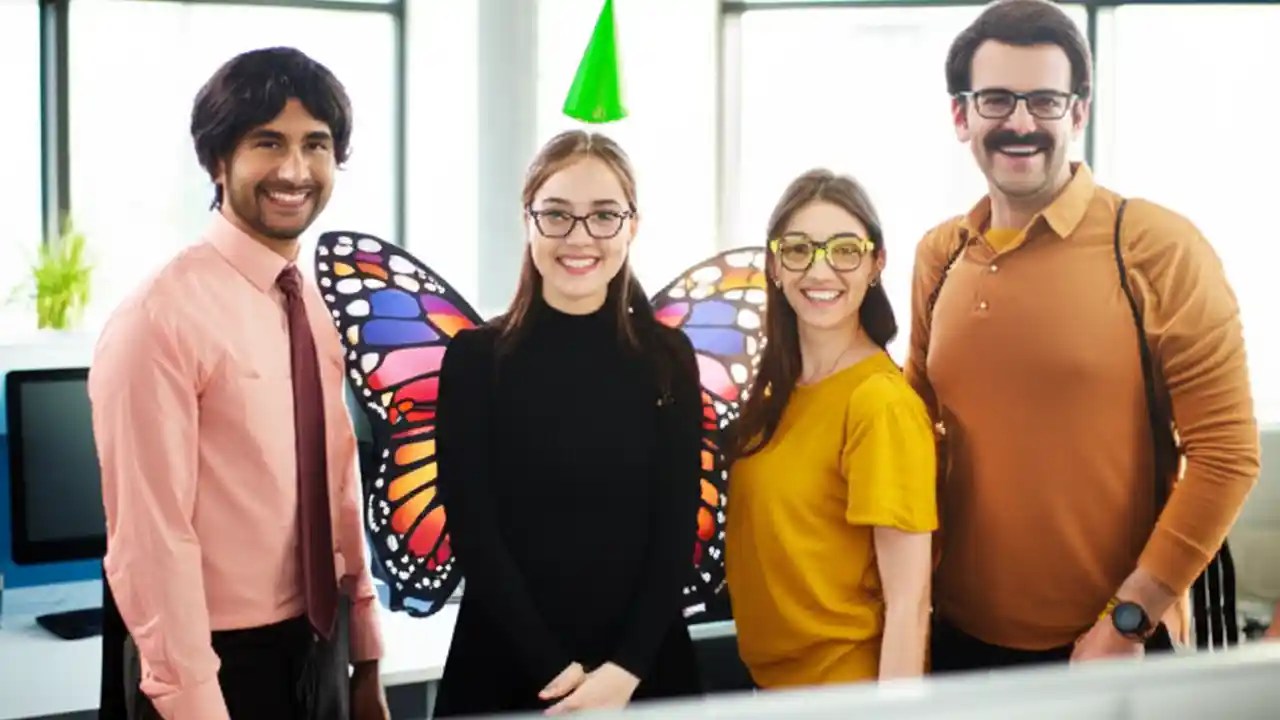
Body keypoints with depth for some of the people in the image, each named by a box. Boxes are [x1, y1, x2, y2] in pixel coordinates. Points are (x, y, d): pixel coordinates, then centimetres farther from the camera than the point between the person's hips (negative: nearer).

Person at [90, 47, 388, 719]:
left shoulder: (318, 307, 5)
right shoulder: (162, 316, -19)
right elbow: (149, 541, -20)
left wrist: (366, 658, 12)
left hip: (321, 646, 7)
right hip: (222, 662, -7)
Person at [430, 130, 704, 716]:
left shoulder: (668, 358, 2)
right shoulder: (475, 358, -3)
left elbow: (676, 530, -2)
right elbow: (473, 533, -7)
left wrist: (625, 668, -13)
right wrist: (554, 667, -15)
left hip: (646, 668, 1)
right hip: (504, 667, -1)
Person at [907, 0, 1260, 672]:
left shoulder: (1158, 249, -10)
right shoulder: (938, 257, 3)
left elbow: (1226, 452, -11)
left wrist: (1127, 619, -12)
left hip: (1108, 649, -4)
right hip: (961, 635, 4)